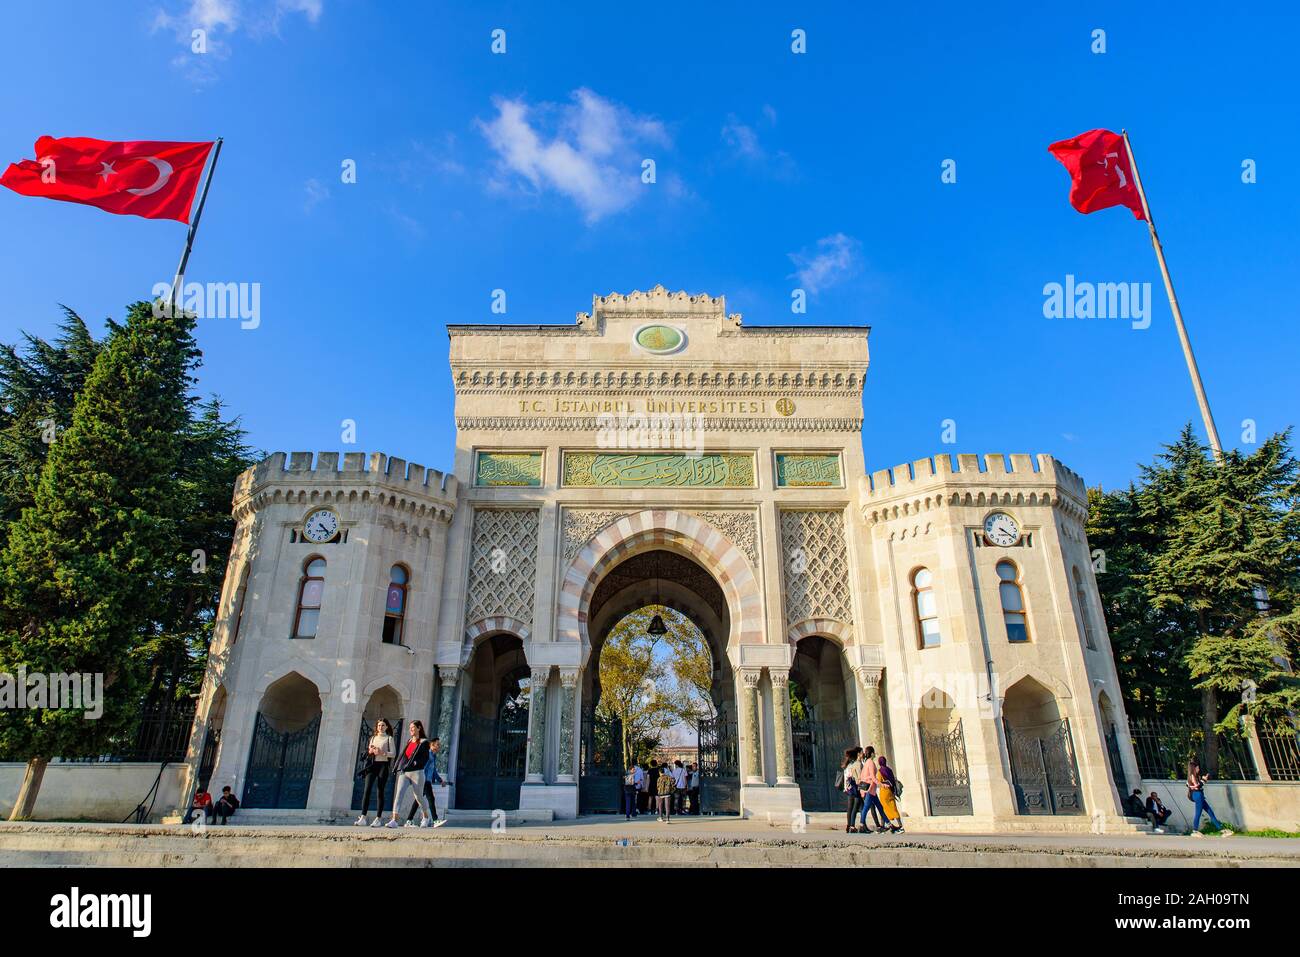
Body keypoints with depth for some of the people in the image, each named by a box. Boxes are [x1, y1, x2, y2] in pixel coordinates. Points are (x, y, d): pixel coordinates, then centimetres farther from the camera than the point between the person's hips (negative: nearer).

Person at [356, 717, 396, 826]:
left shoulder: (389, 738, 6)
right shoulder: (373, 738, 19)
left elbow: (393, 754, -2)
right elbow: (368, 751, 21)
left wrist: (382, 752, -17)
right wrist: (370, 751, -2)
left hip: (383, 765, -3)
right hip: (373, 764, 3)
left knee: (381, 792, -4)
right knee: (367, 790, -11)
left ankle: (378, 819, -1)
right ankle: (363, 817, -14)